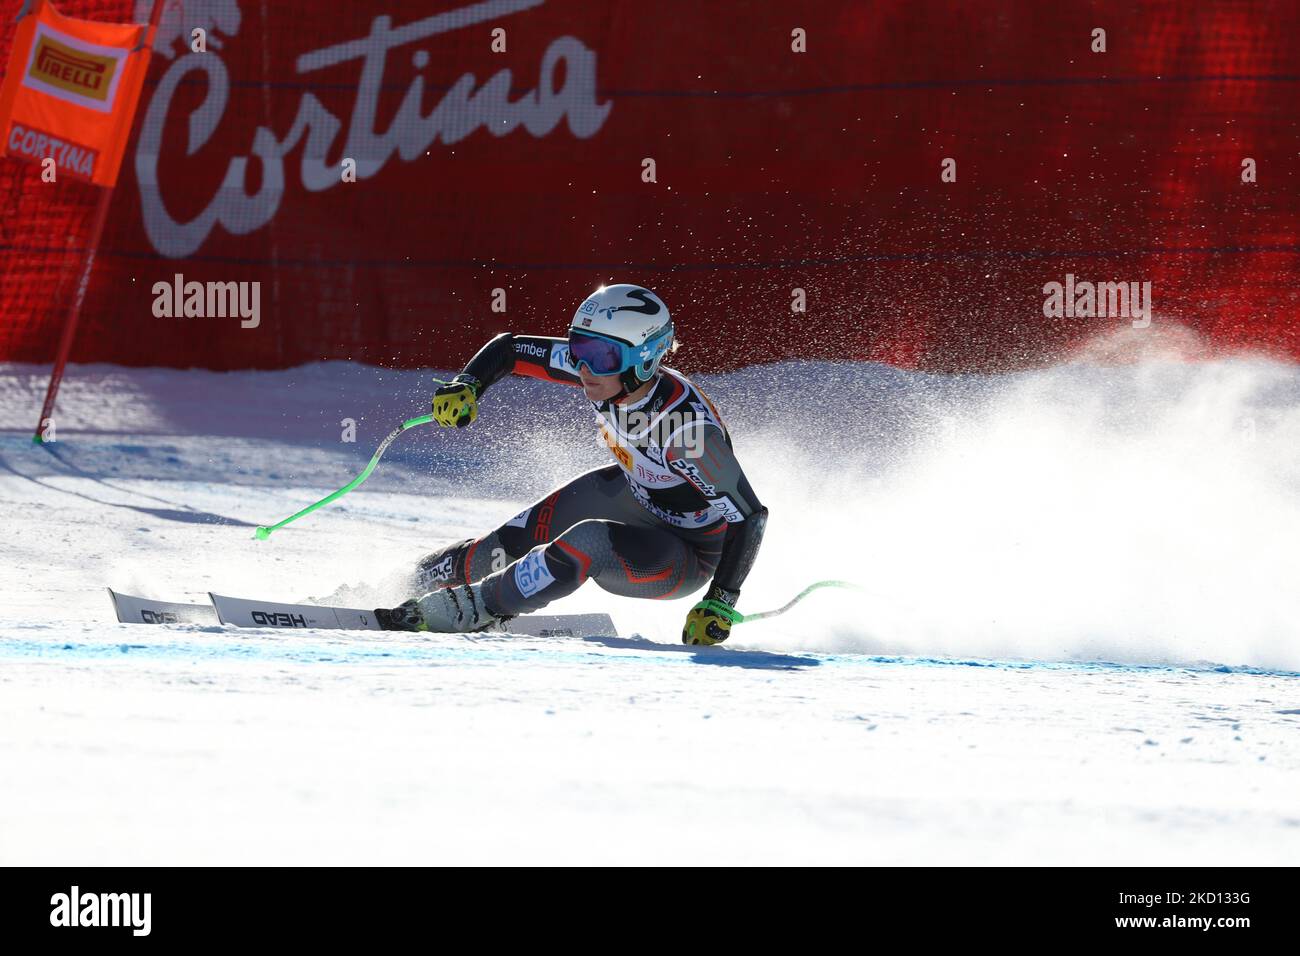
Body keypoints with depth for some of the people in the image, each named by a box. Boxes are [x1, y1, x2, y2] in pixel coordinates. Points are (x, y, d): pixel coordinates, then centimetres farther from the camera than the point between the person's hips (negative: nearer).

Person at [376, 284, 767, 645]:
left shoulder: (689, 428, -37)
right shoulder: (598, 360, -19)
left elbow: (750, 515, -31)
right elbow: (510, 348, -6)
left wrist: (720, 602, -35)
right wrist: (467, 386, -24)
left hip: (687, 561, -7)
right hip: (635, 497, 7)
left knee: (585, 543, -31)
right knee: (519, 538, -6)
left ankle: (468, 611, -14)